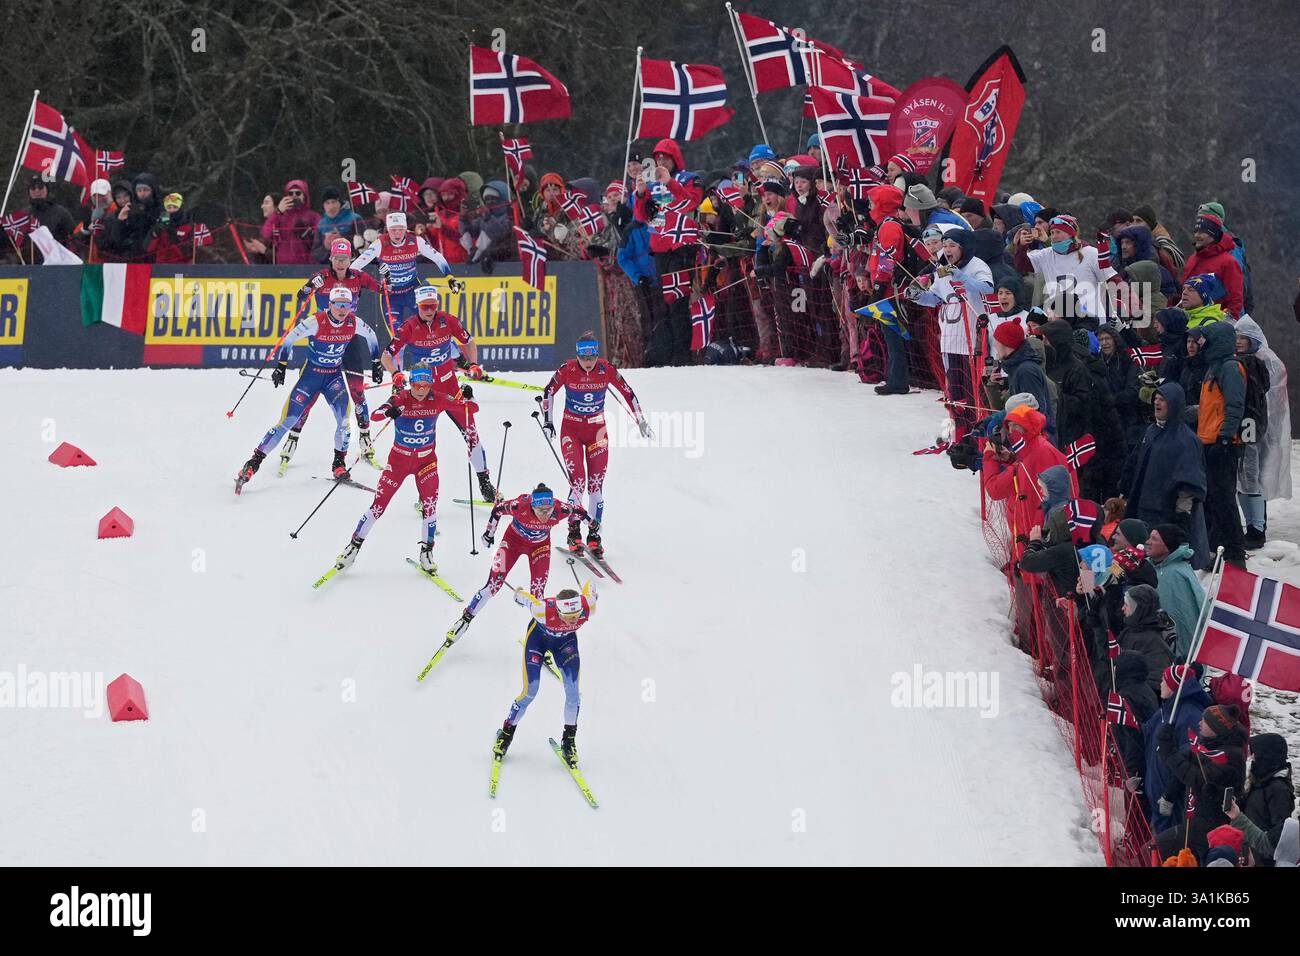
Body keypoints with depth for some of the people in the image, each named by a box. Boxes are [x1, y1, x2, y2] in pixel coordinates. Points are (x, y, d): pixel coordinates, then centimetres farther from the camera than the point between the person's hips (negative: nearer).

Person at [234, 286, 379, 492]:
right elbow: (289, 339, -12)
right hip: (311, 374, -3)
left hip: (334, 376, 3)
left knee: (344, 419, -18)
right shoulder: (315, 322, -22)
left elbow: (371, 337, 11)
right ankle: (254, 462, -7)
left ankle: (339, 463, 3)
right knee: (288, 420, -10)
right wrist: (281, 366, -12)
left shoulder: (354, 324, -11)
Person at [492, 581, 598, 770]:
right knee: (531, 691, -9)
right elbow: (524, 598, -21)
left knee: (573, 690, -9)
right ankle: (507, 732, 15)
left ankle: (569, 740, 11)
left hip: (565, 640, 2)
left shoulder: (588, 607, -38)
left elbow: (589, 587, -15)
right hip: (538, 636, -2)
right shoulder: (543, 610, -43)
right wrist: (519, 595, 4)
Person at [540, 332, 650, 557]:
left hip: (597, 431, 1)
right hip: (571, 430, -1)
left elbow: (627, 393, 1)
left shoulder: (606, 370, -12)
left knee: (596, 484, -4)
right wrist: (547, 421, -2)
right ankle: (574, 533, 0)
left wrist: (641, 421, 4)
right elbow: (548, 392, 1)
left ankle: (594, 536, 2)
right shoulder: (567, 370, -15)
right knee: (578, 482, -13)